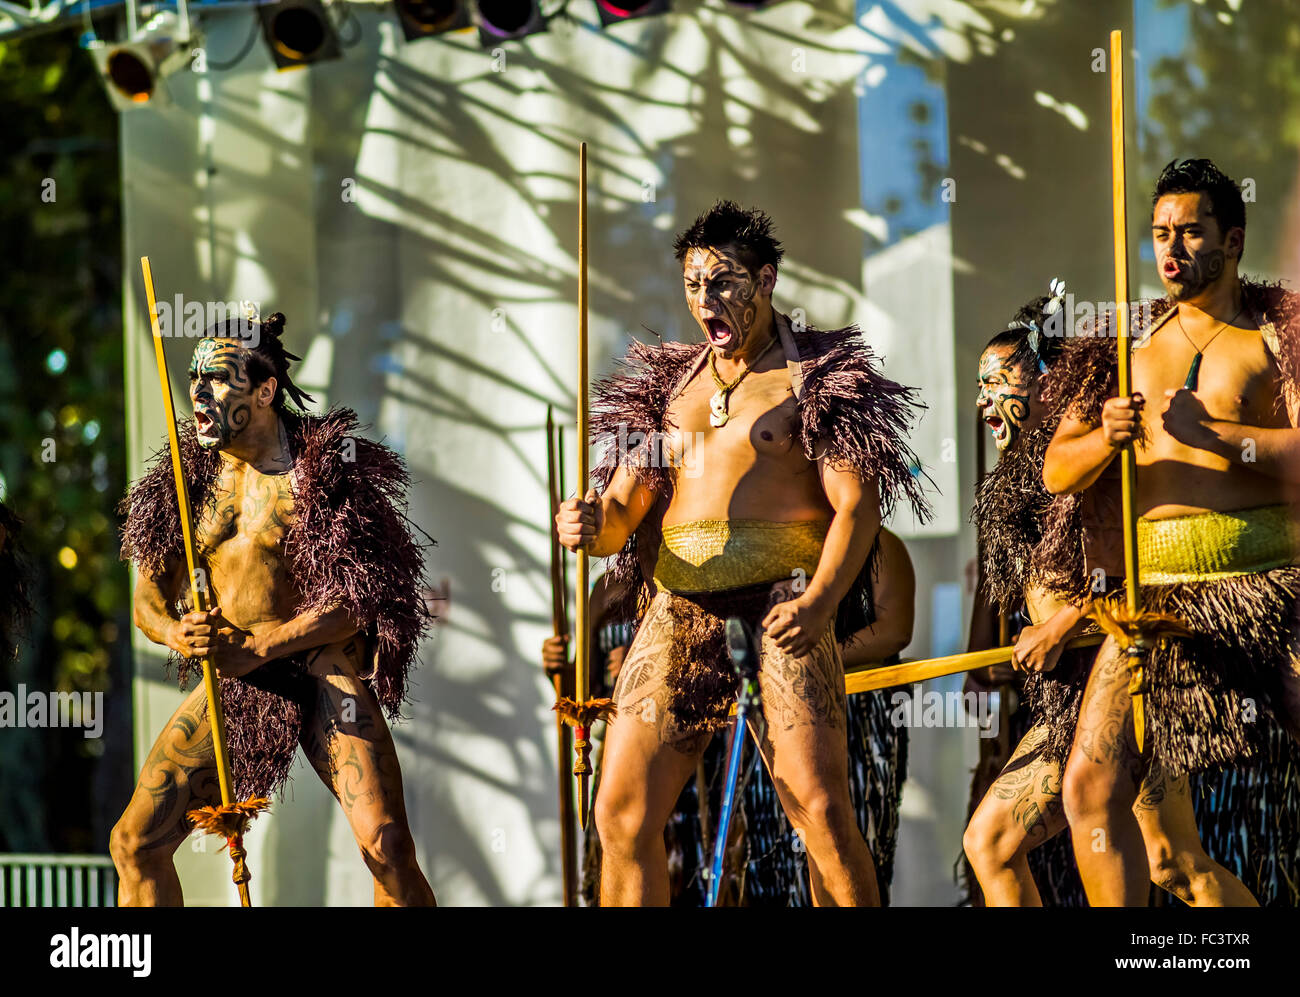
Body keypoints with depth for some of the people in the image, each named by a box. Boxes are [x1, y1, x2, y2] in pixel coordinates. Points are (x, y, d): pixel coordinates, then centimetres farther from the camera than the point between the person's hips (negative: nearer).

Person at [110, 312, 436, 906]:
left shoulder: (325, 468, -7)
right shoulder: (190, 478, 8)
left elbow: (355, 602, -12)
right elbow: (149, 598, 11)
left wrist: (255, 647, -20)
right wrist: (177, 634, -13)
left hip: (324, 674, -5)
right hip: (229, 683, 5)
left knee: (387, 847, -19)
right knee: (134, 842, -2)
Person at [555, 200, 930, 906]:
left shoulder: (815, 376, 5)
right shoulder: (668, 385, 21)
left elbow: (857, 505, -4)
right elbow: (624, 507, 17)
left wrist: (820, 600, -20)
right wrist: (590, 527, -8)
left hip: (781, 601, -5)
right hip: (679, 603, 5)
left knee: (820, 811, -16)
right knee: (622, 814, -3)